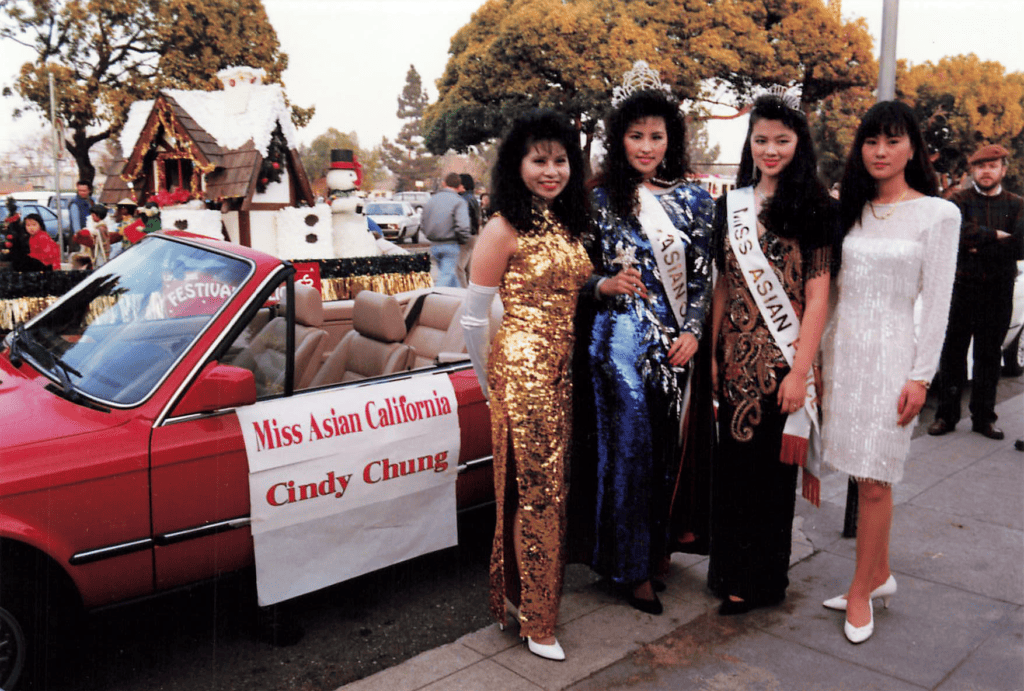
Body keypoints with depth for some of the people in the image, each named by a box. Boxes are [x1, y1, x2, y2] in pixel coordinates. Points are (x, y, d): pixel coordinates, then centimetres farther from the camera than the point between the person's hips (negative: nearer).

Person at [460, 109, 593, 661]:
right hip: (522, 372, -7)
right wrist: (492, 382, 1)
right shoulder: (504, 229, -10)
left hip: (563, 372, 7)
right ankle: (537, 622, 16)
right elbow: (473, 319, -7)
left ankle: (519, 593, 32)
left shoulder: (569, 224, 12)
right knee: (538, 493, 0)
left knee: (548, 490, 13)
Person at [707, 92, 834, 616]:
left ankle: (762, 579, 23)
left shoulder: (812, 208, -5)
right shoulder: (731, 205, 10)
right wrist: (712, 351, 9)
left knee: (769, 464, 5)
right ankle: (730, 567, 29)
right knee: (732, 461, 11)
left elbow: (818, 296, -9)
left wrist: (800, 370, -13)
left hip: (782, 359, -4)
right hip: (737, 357, 5)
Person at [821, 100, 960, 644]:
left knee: (874, 478, -1)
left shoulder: (938, 214, -4)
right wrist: (821, 353, 8)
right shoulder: (851, 211, 10)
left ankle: (861, 589, 14)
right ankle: (879, 573, 27)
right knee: (862, 472, 10)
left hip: (890, 349, -4)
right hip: (842, 345, 5)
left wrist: (921, 377, -10)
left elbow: (937, 303, -6)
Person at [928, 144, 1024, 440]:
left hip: (998, 292, 2)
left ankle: (983, 417, 18)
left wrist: (978, 247, -12)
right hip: (961, 287, -1)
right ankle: (947, 415, 12)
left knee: (989, 356, 8)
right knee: (953, 354, 4)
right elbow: (956, 231, -18)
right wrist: (994, 235, -13)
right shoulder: (959, 200, 3)